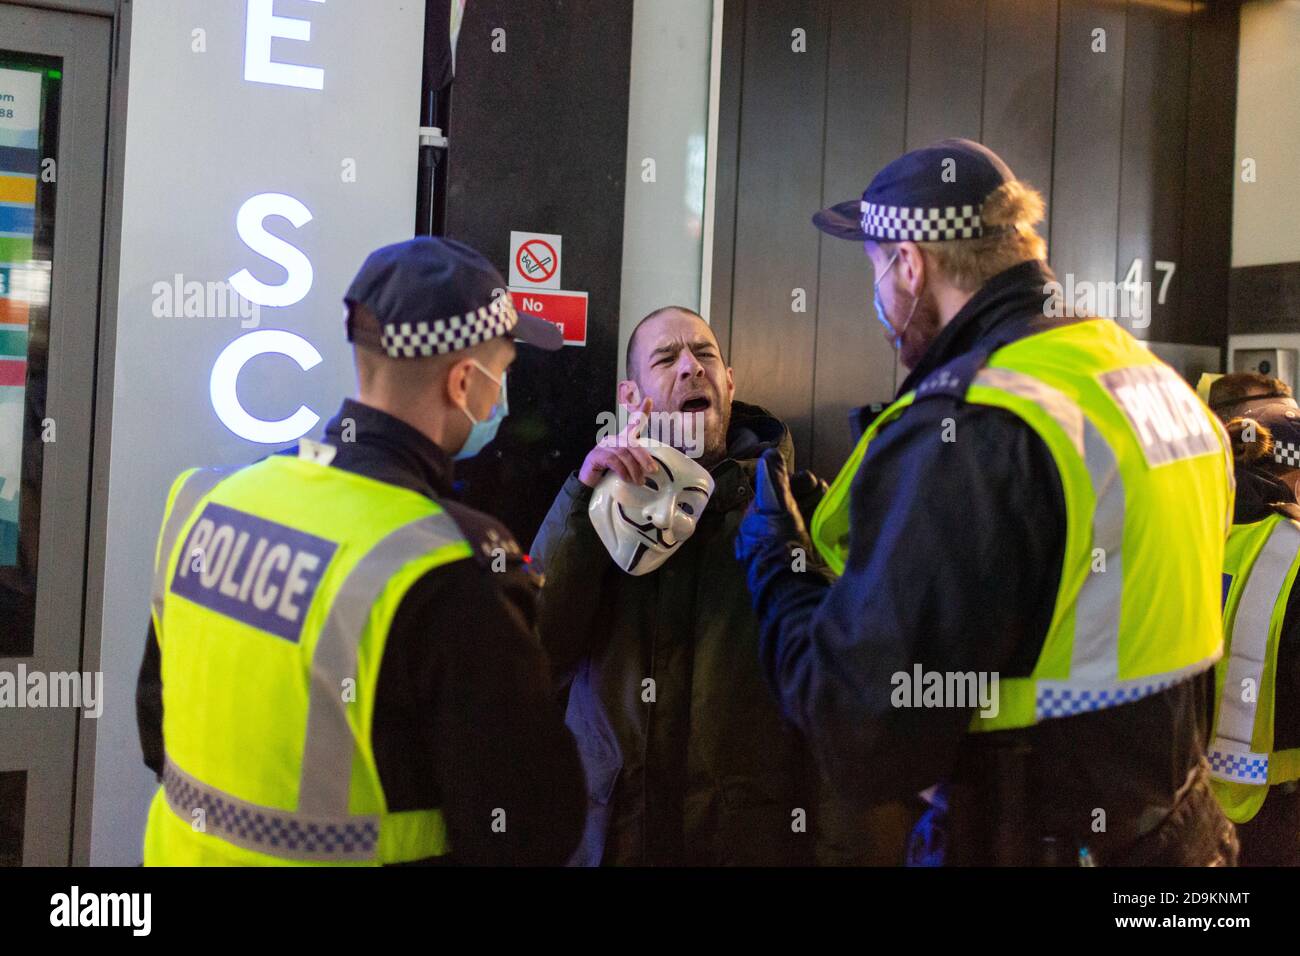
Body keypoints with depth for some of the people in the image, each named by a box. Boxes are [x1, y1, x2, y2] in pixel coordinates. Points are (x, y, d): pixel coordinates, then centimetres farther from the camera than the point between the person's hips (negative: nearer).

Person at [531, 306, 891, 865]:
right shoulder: (594, 505, 4)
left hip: (757, 835, -1)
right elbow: (538, 661, -8)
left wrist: (837, 850, -15)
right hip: (609, 834, 2)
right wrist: (583, 499, -16)